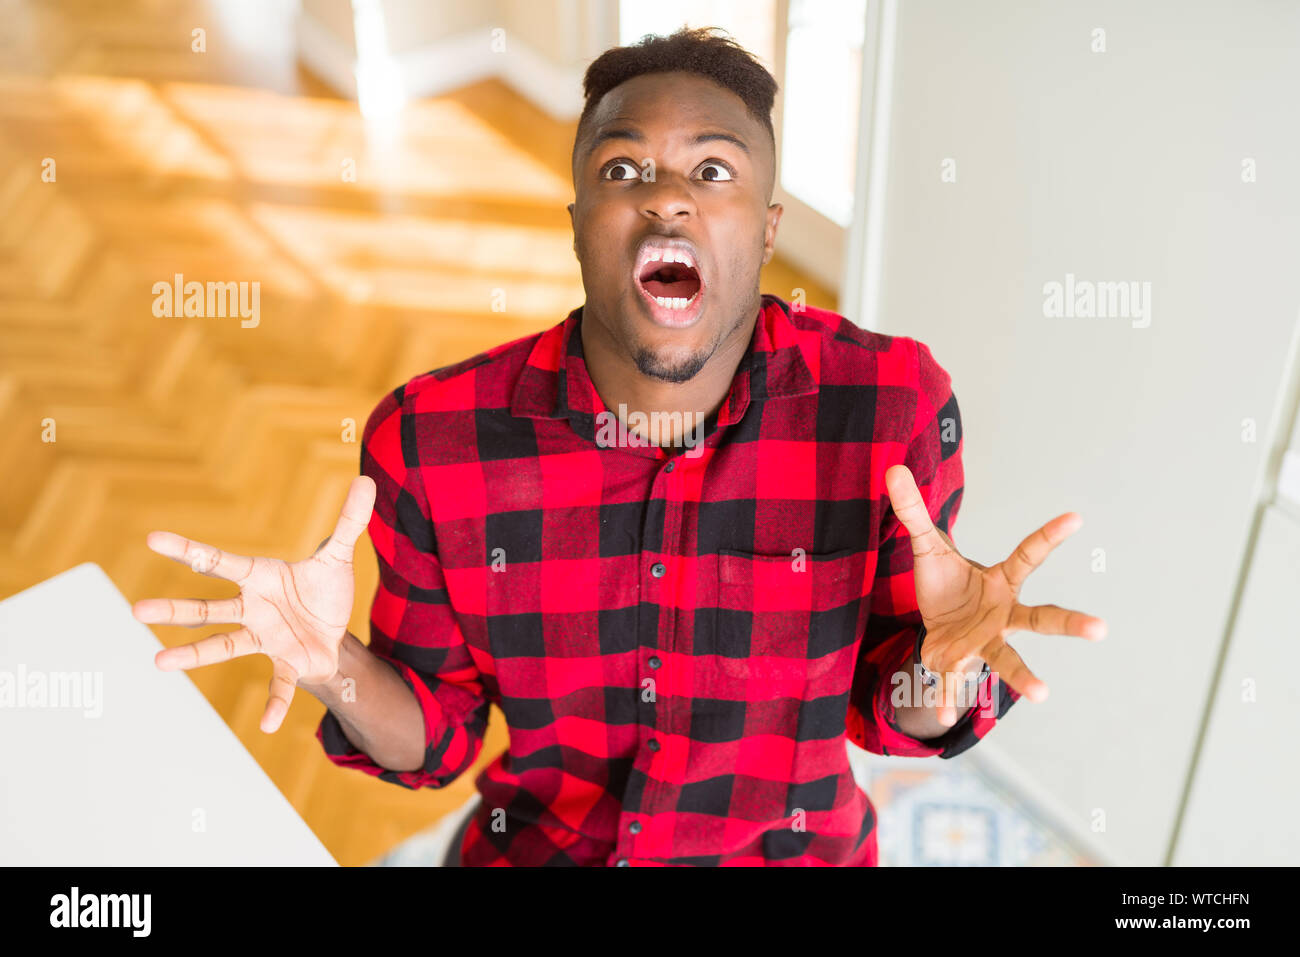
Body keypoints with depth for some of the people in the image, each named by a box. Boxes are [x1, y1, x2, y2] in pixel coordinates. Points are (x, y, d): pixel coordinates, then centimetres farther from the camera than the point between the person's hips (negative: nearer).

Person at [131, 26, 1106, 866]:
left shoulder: (891, 404, -19)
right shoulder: (435, 436, -17)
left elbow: (883, 712, -9)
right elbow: (435, 739, -6)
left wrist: (945, 663, -30)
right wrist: (334, 664, -26)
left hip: (791, 847, 0)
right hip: (530, 845, 1)